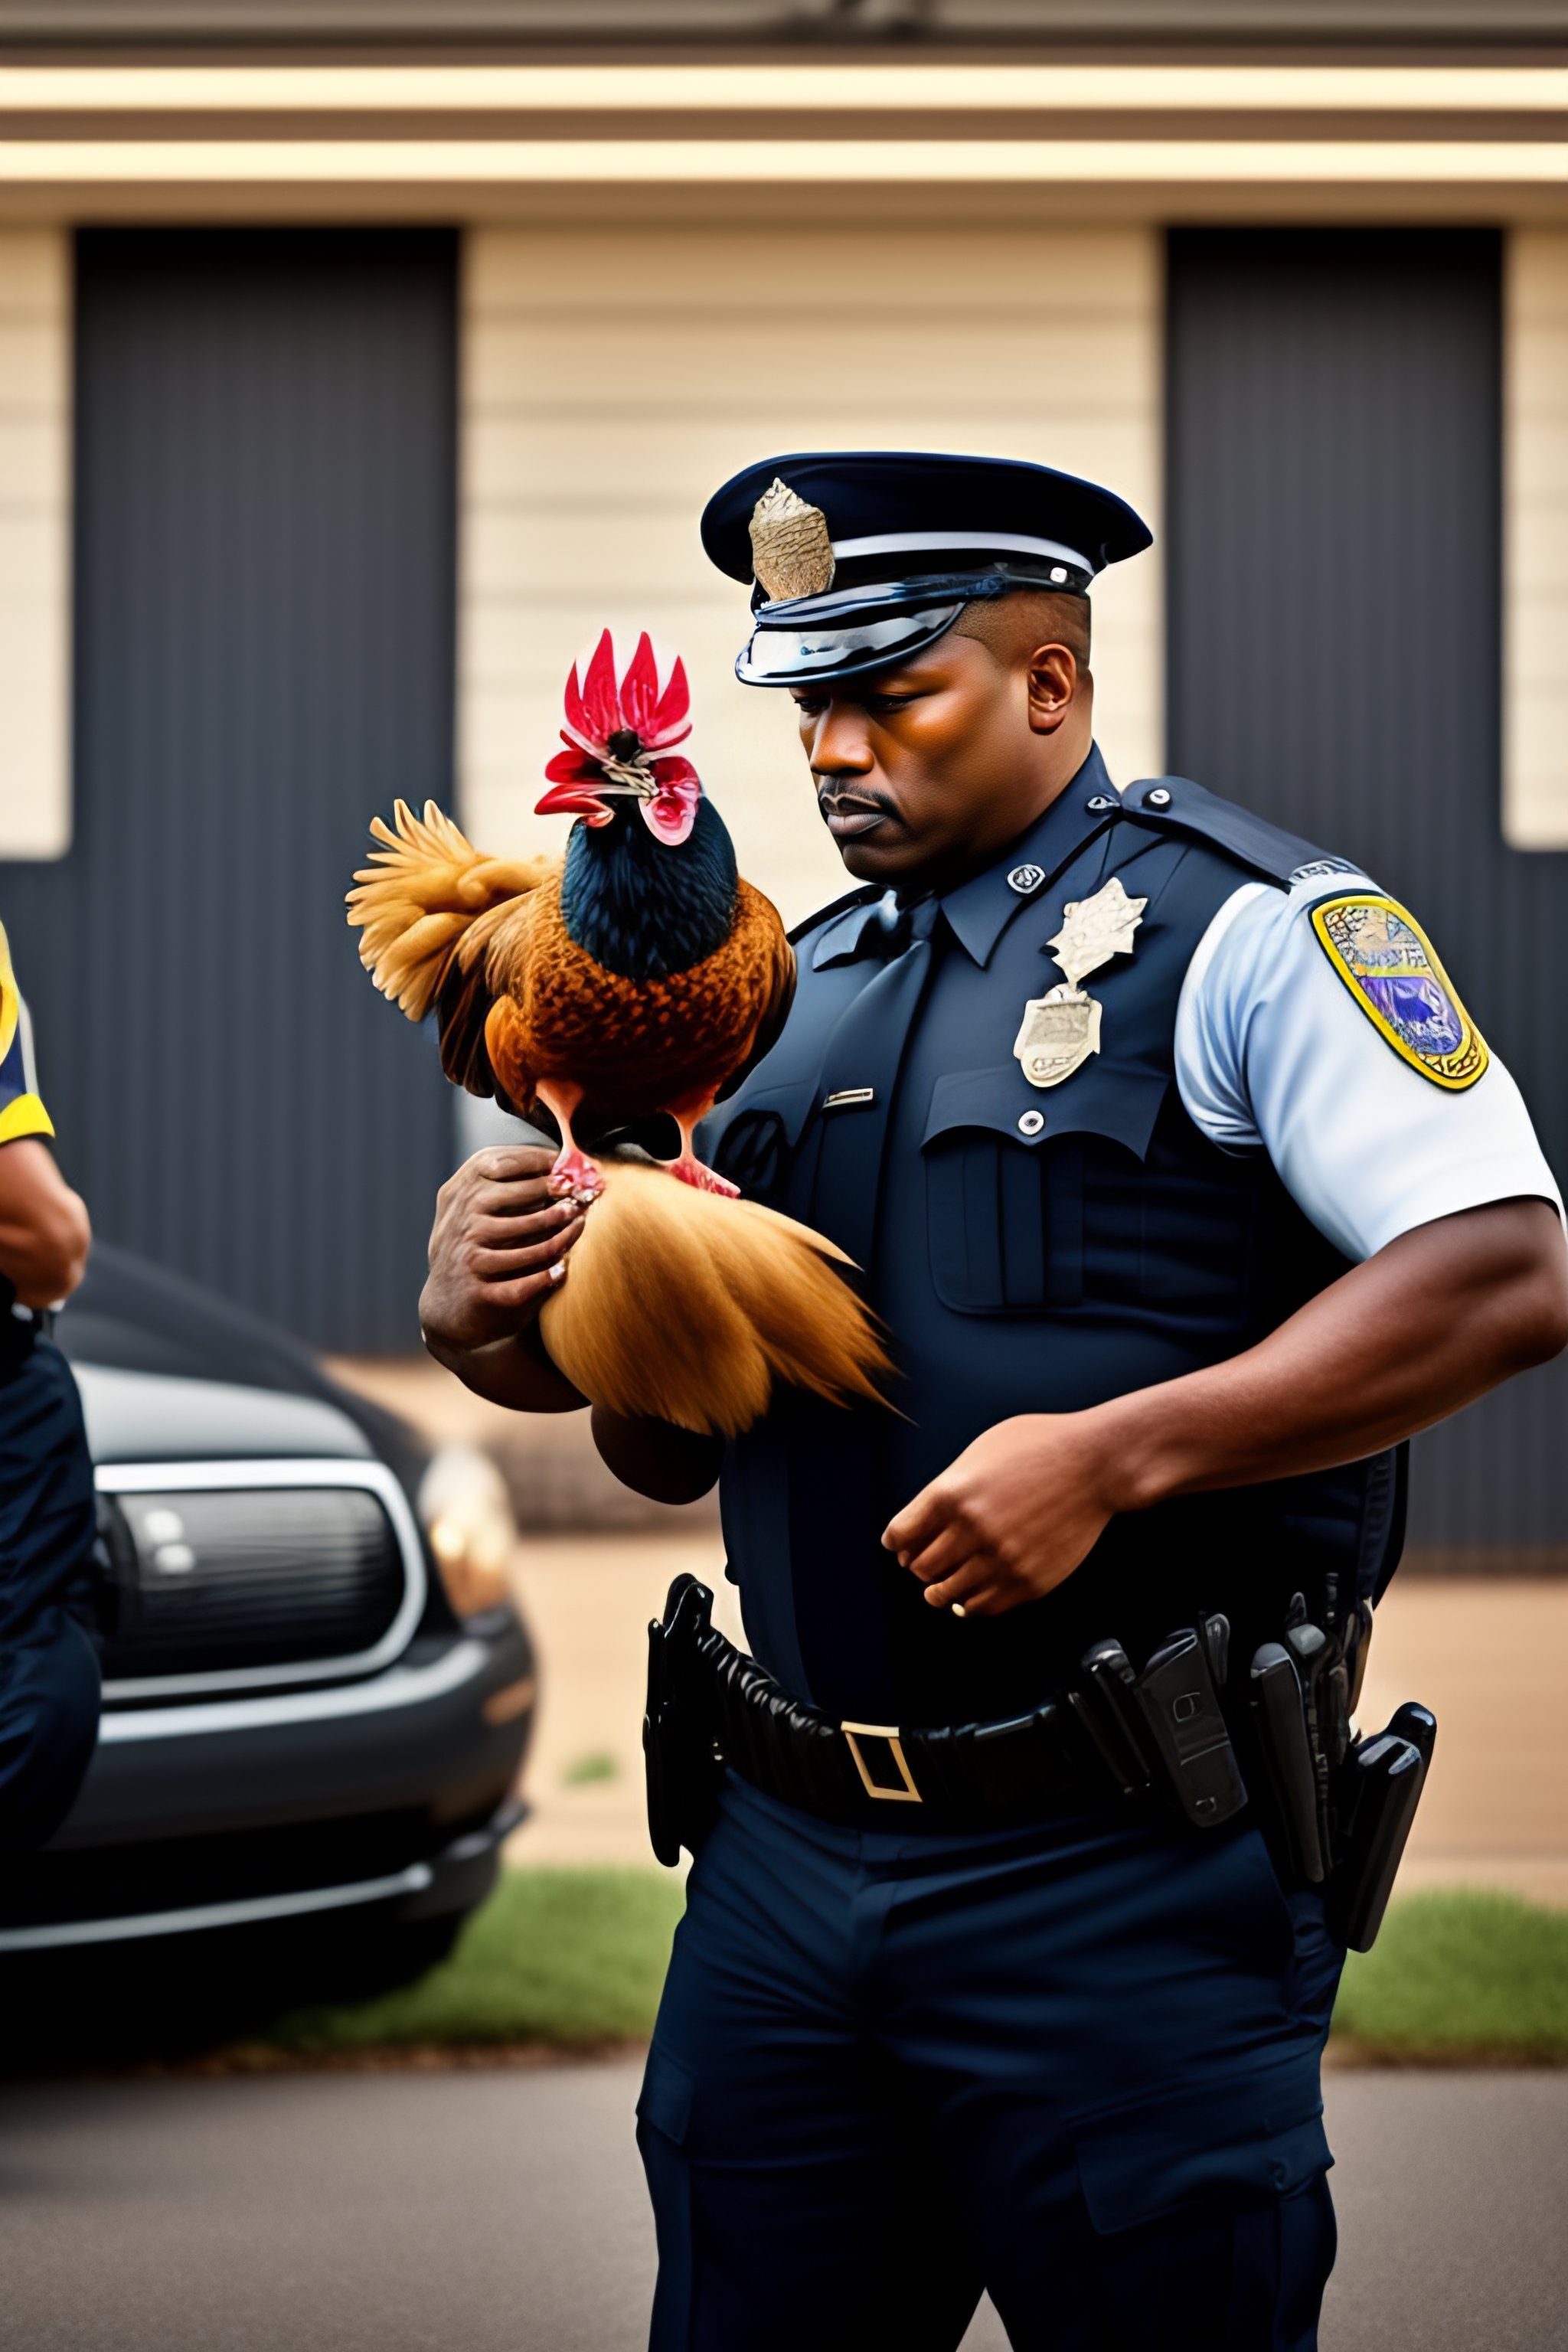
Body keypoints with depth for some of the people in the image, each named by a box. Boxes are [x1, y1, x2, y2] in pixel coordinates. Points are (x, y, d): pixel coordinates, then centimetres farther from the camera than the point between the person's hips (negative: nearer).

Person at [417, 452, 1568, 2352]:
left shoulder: (1245, 930, -4)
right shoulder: (793, 991, 16)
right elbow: (676, 1442, 21)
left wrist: (1109, 1454, -21)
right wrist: (501, 1327, -2)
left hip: (1126, 1888, -6)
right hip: (788, 1859, 6)